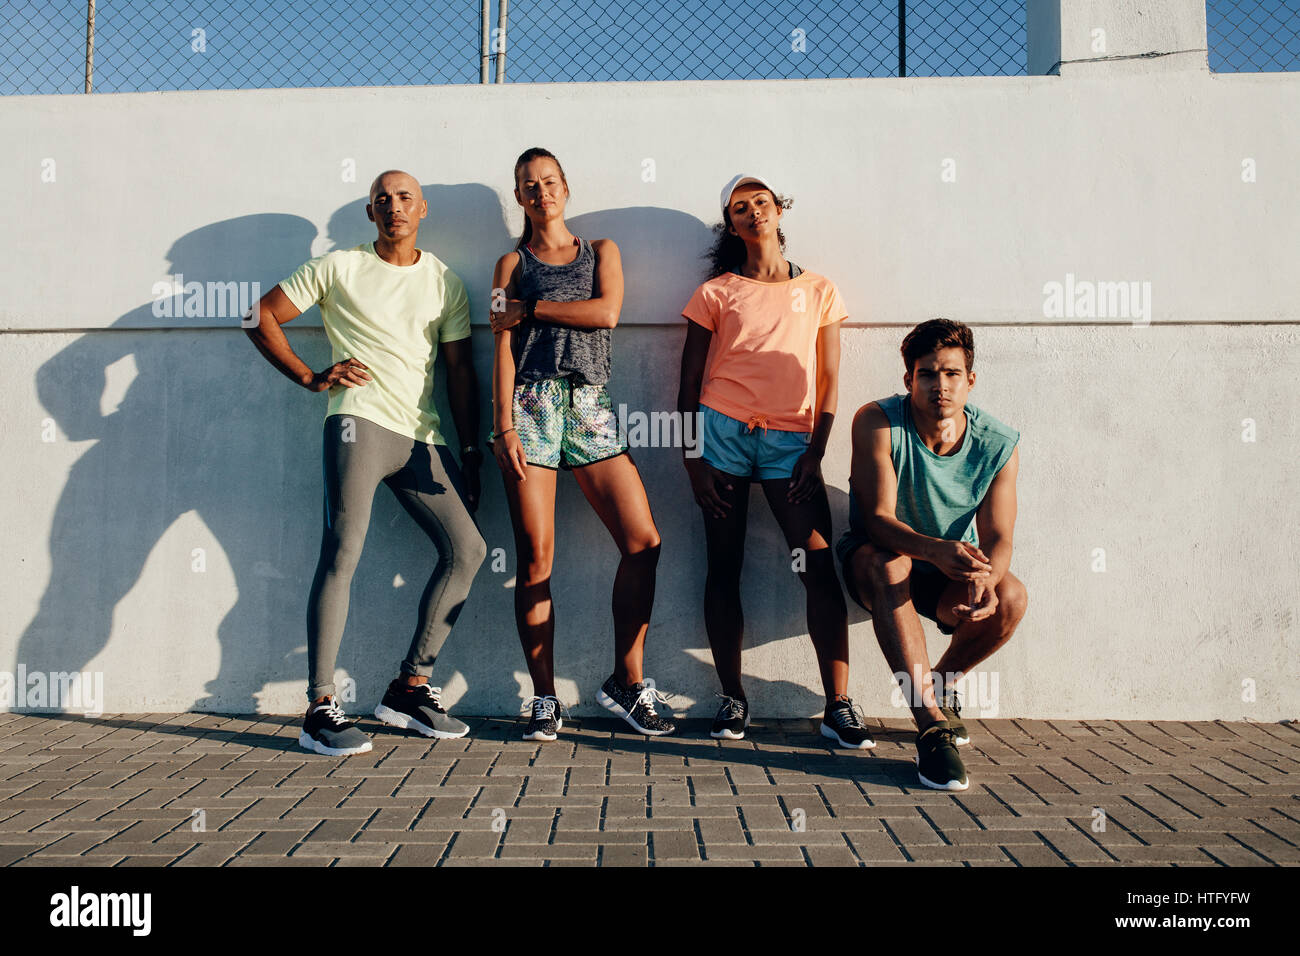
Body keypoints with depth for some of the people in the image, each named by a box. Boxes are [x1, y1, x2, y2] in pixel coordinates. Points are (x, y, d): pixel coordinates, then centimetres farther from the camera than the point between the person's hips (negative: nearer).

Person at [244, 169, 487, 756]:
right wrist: (312, 378, 3)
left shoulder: (445, 282, 17)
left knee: (467, 549, -4)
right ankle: (320, 708, -11)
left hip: (424, 437, 4)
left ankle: (409, 687, 7)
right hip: (360, 421, -4)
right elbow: (260, 317, 13)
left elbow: (461, 371, 13)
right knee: (342, 551, -16)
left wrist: (470, 454, 6)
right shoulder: (339, 267, 10)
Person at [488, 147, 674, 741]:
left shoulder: (602, 251, 20)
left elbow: (607, 312, -1)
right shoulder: (512, 264, 15)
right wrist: (505, 426, -8)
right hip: (532, 404, -1)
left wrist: (529, 308, 1)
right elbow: (504, 351, 4)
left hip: (590, 406, 2)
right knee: (536, 558, -4)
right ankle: (544, 699, 7)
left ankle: (627, 682, 5)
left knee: (644, 542, -9)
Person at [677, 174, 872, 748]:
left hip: (790, 441, 0)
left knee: (820, 567, -10)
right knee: (724, 568, 2)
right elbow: (689, 382, 9)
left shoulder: (818, 290, 15)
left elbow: (828, 380, 10)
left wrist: (816, 452, -2)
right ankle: (732, 699, 12)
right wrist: (692, 458, -1)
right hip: (722, 432, 0)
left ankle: (838, 707, -5)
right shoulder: (716, 292, 12)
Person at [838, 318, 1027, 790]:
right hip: (874, 560, -3)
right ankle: (931, 724, -35)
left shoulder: (999, 445, -12)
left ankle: (940, 686, 5)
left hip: (950, 575, 3)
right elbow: (877, 518, -26)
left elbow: (997, 538, -14)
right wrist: (936, 550, -46)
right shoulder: (878, 422, -21)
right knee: (888, 565, -37)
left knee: (1011, 597, -26)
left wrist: (983, 578, -39)